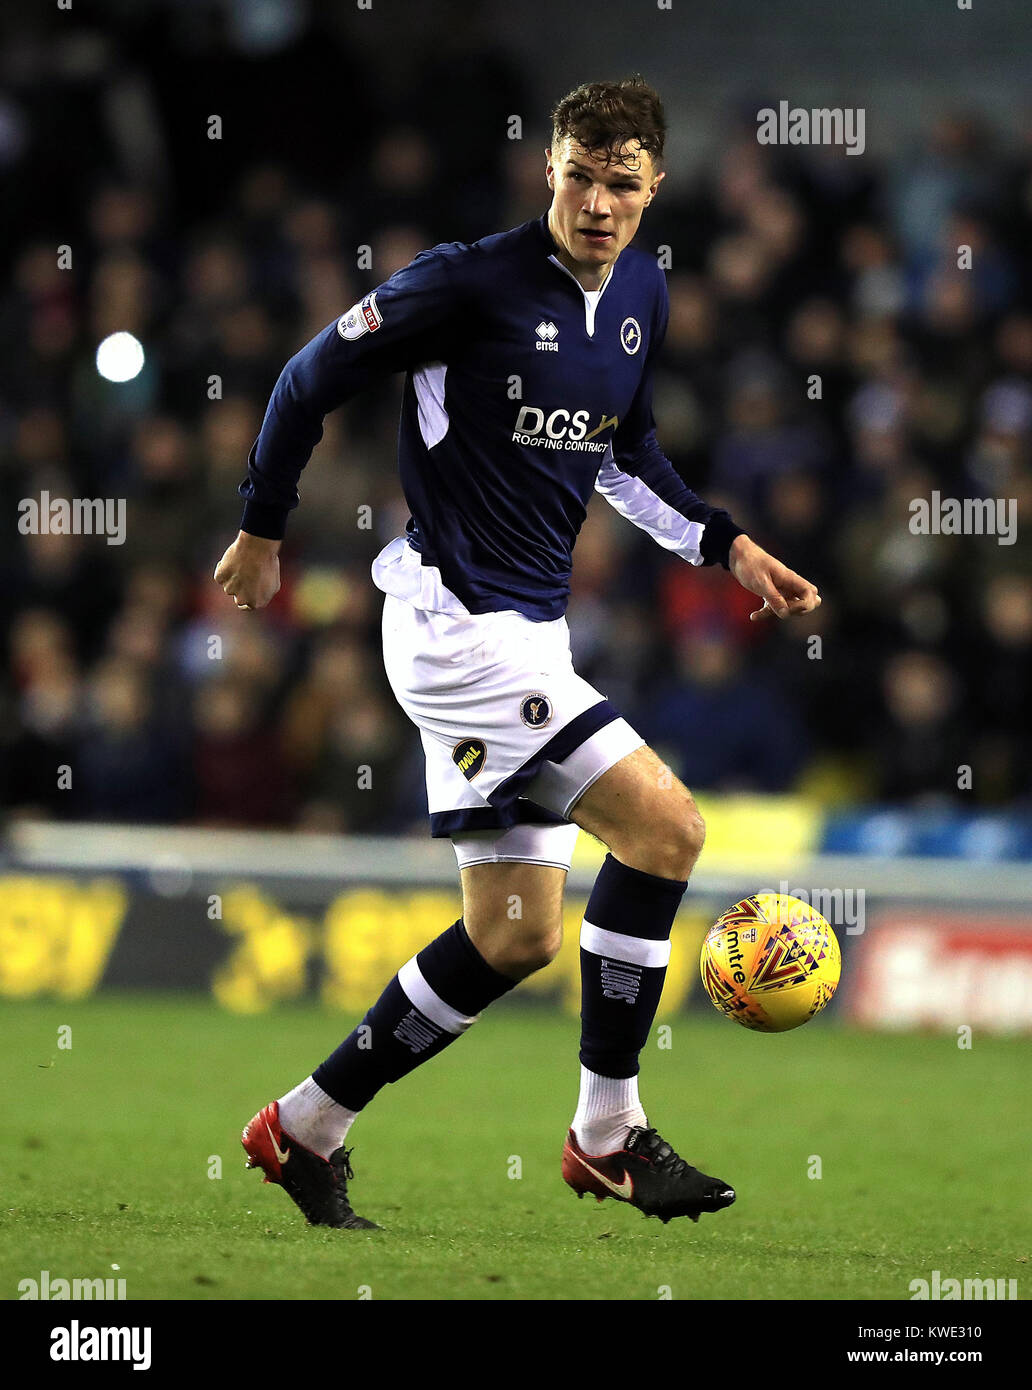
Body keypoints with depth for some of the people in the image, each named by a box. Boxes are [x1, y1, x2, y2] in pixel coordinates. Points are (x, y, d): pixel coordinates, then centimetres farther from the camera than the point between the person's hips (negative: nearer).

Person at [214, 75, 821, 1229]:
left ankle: (308, 1126, 19)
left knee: (518, 934, 9)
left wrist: (727, 547, 13)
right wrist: (263, 527, 4)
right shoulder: (472, 281, -15)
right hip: (458, 622, -9)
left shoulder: (642, 293, 8)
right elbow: (313, 377, -5)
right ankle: (608, 1133, -5)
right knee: (665, 827, -17)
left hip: (527, 634, 9)